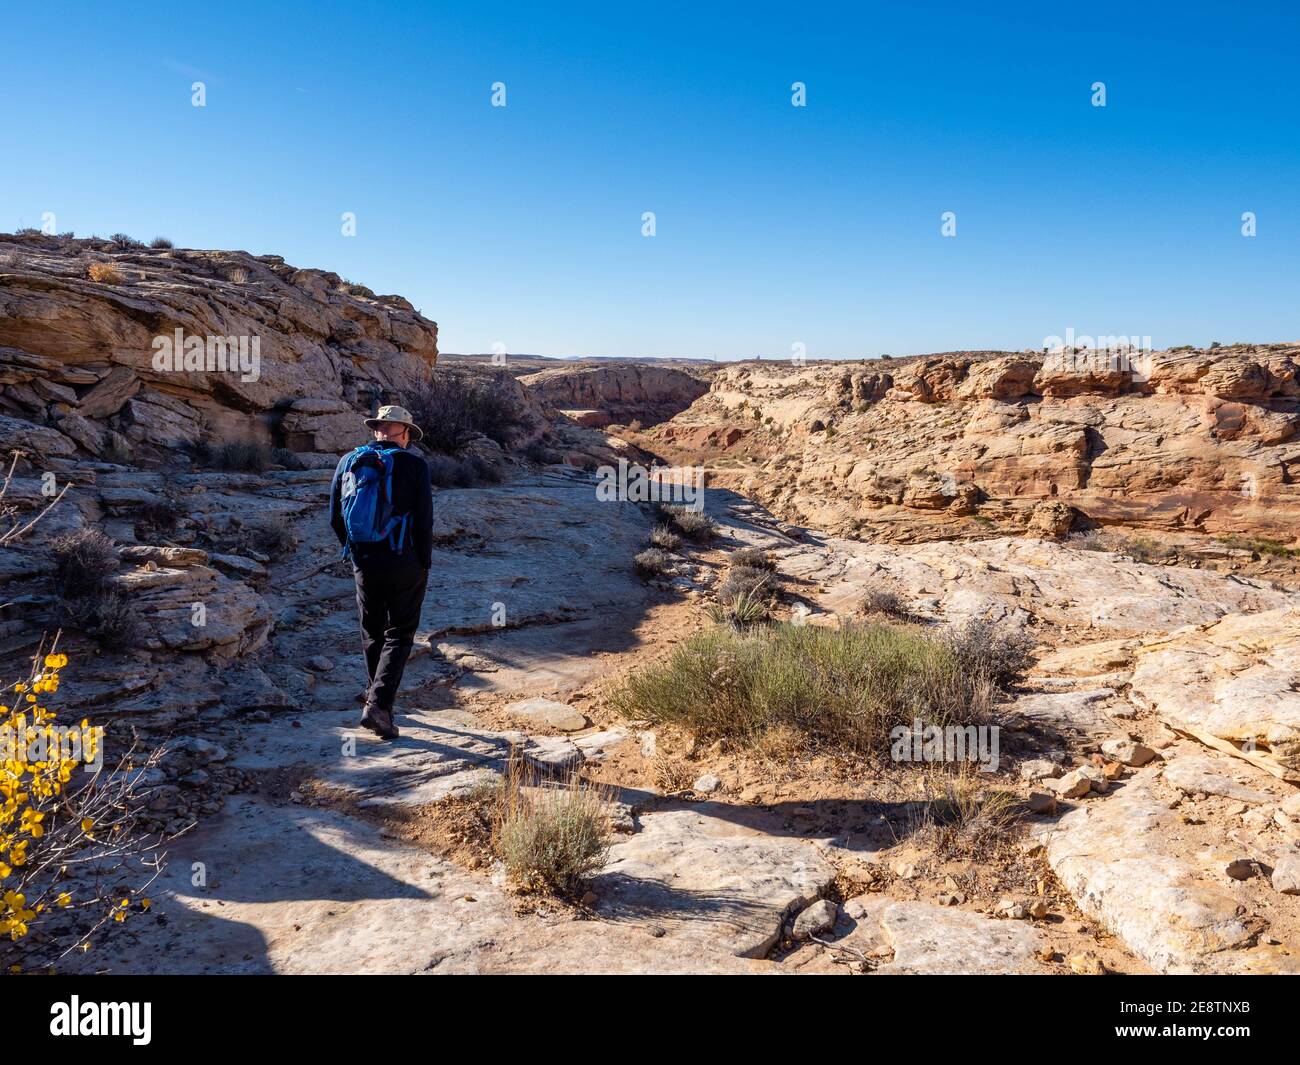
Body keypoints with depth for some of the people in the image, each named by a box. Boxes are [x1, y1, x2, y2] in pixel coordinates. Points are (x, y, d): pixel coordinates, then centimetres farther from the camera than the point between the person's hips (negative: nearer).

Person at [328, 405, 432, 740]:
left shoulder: (348, 461, 4)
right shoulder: (414, 465, -8)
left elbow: (336, 519, 7)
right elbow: (424, 520, -10)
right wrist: (425, 564, 0)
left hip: (364, 563, 4)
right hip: (405, 564, -4)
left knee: (372, 634, 19)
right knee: (399, 636, 5)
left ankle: (378, 698, 32)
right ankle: (378, 705, -8)